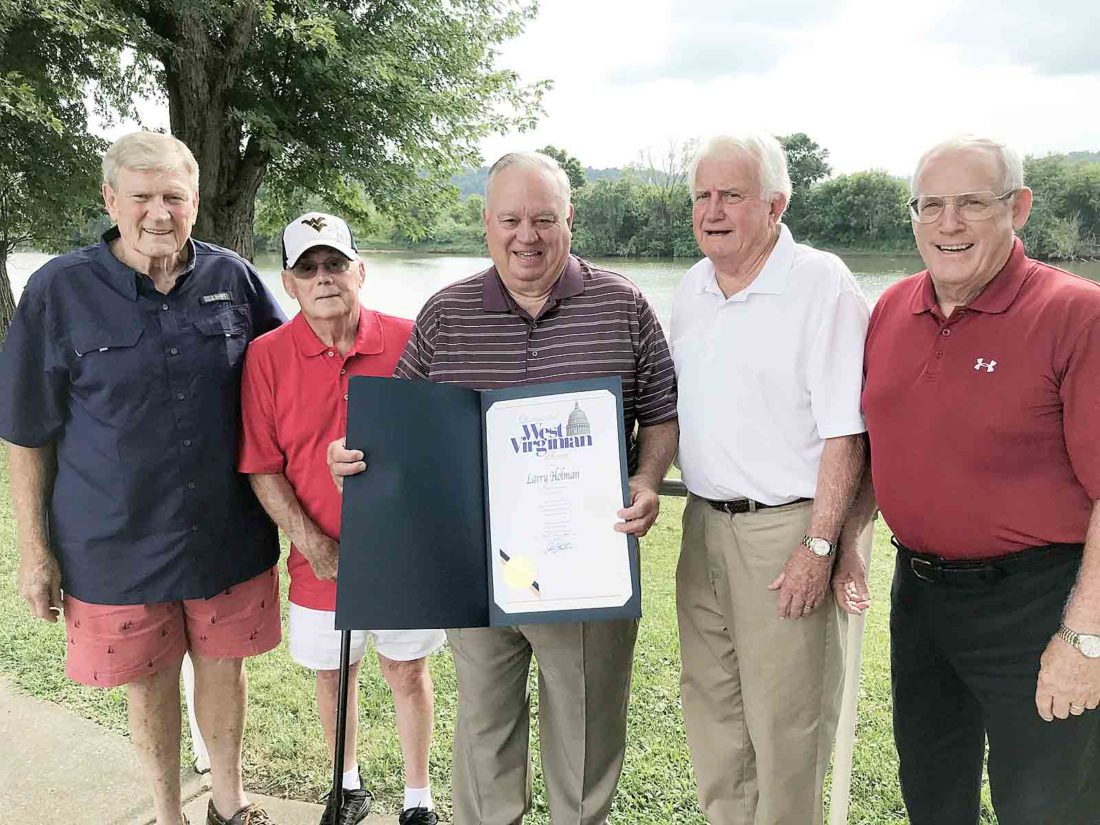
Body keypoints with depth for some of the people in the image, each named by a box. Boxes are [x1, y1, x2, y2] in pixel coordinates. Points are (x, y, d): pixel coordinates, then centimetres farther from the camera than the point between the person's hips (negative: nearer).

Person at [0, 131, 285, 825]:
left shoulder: (231, 277, -3)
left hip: (227, 531, 2)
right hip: (117, 545, -1)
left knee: (223, 668, 16)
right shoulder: (60, 289, -8)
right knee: (150, 684, 15)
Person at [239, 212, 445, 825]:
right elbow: (262, 468, -5)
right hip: (322, 560, 1)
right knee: (333, 672, 19)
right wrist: (312, 543, -13)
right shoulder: (267, 356, -6)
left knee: (408, 671, 13)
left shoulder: (407, 341, -8)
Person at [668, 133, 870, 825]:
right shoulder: (691, 289, 10)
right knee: (710, 704, 18)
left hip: (786, 530, -7)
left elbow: (845, 433, -14)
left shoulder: (823, 284, -12)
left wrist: (819, 545, -17)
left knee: (784, 720, 4)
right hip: (704, 526, 7)